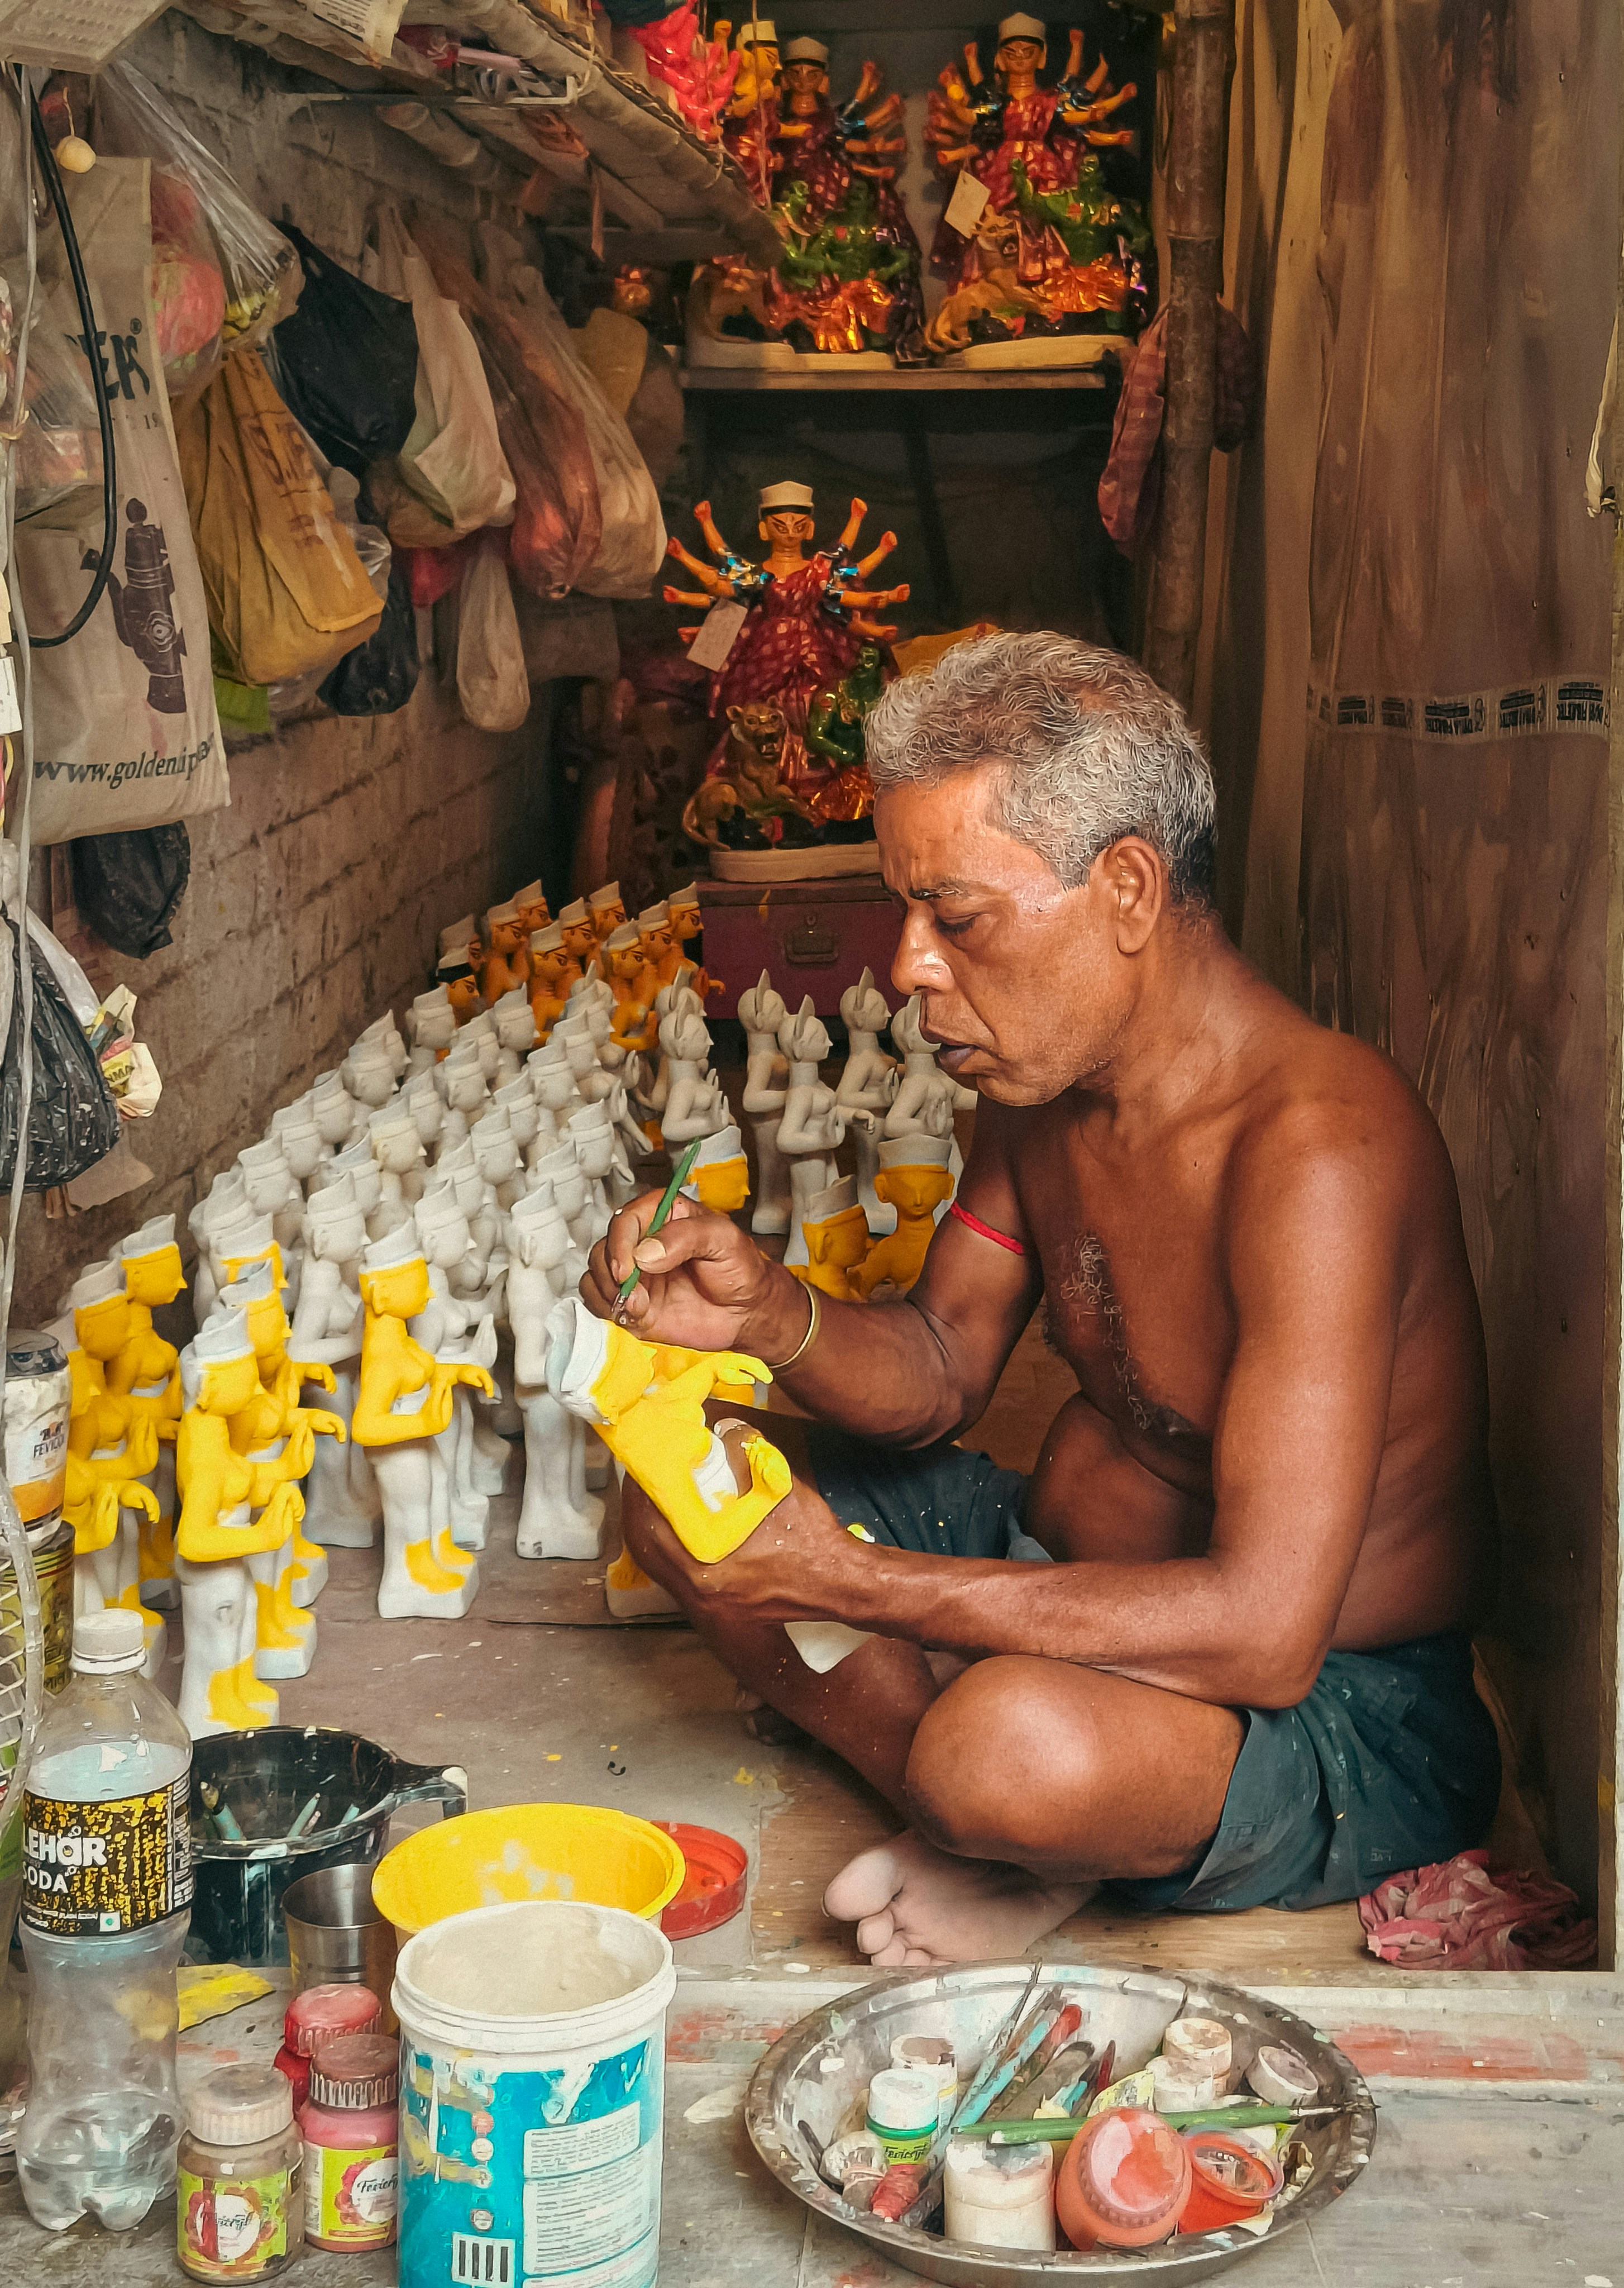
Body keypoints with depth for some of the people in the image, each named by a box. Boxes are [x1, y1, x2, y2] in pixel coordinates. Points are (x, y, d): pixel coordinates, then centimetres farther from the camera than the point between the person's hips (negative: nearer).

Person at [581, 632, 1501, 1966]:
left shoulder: (1314, 1151, -31)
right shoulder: (1039, 1077, -2)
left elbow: (1265, 1634, -35)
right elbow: (944, 1366, 8)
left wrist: (845, 1580, -31)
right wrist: (765, 1314, -16)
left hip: (1334, 1707, -8)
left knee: (1016, 1745, -41)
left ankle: (1024, 1847, -3)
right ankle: (1006, 1846, -7)